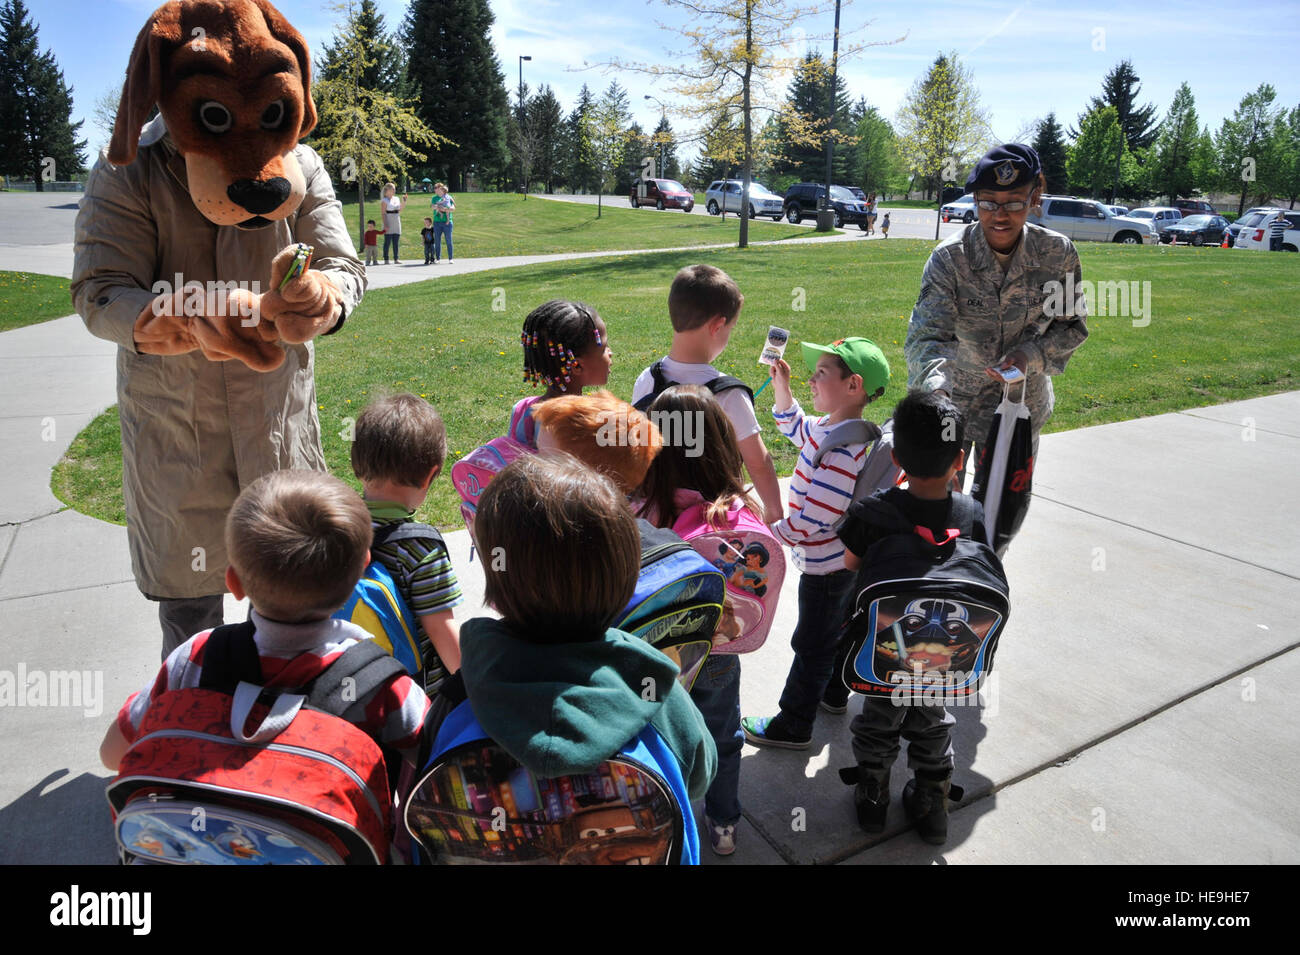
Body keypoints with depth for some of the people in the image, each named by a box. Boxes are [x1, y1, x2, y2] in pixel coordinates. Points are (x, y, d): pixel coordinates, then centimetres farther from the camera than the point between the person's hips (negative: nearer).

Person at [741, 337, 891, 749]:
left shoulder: (843, 449, -32)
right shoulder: (828, 428, -1)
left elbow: (816, 518, -32)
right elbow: (796, 429, 21)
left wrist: (775, 534, -19)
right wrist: (781, 389, 7)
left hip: (826, 564, -10)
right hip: (839, 559, 10)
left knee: (812, 643, 5)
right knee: (834, 627, 27)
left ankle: (793, 726, 21)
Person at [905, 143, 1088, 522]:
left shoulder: (1058, 254, -13)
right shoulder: (949, 257, -20)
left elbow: (1073, 325, 0)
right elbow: (926, 333, -30)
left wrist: (1031, 354, -20)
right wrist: (935, 386, -49)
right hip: (954, 401, -2)